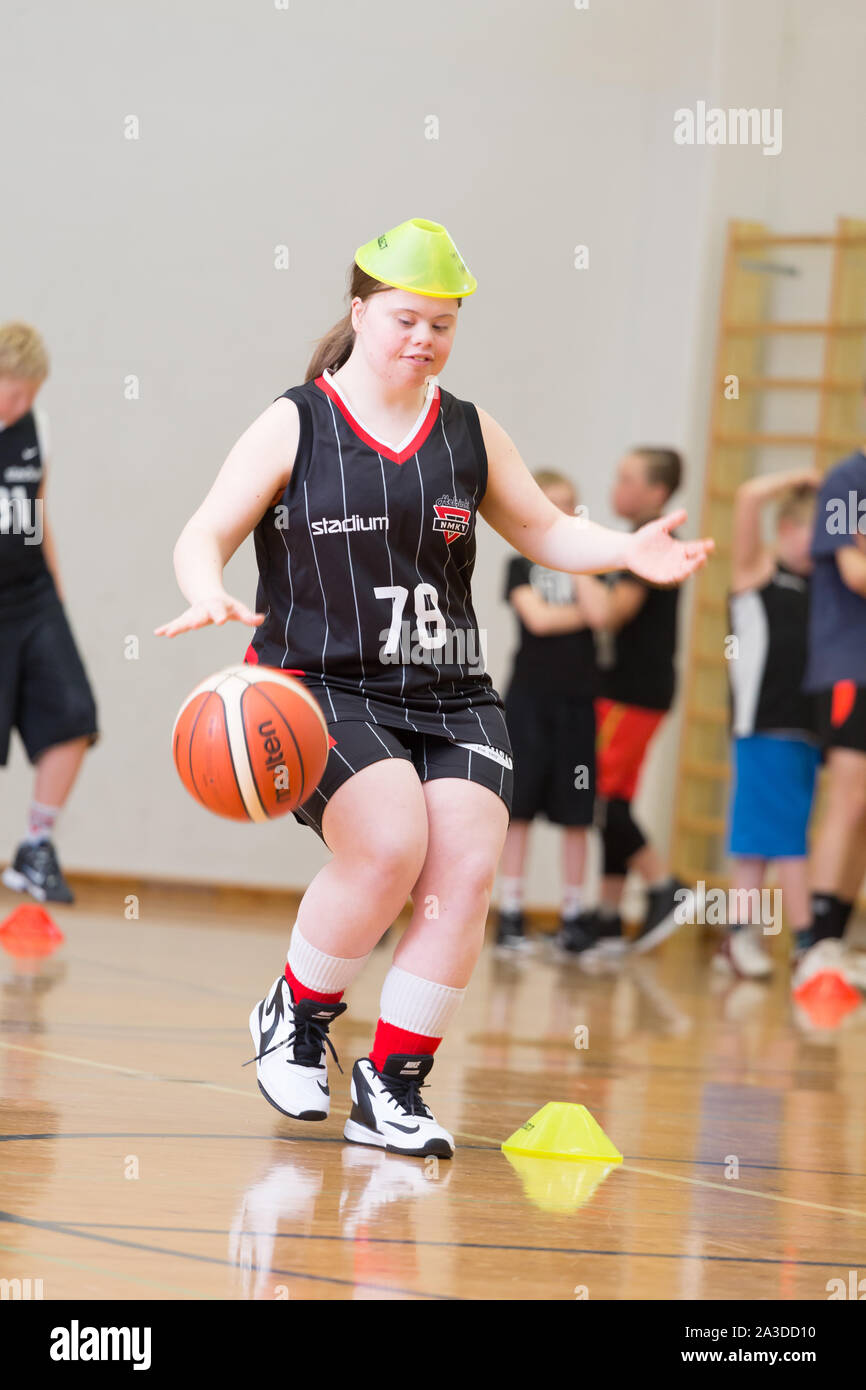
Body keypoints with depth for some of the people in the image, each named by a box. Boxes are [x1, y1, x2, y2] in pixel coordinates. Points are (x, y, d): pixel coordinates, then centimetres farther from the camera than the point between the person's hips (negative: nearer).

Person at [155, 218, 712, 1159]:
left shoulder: (469, 435, 13)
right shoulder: (296, 425, 2)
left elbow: (544, 531, 22)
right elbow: (203, 536, 0)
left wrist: (628, 553, 2)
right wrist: (210, 597, -23)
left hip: (450, 698, 4)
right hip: (322, 687, -4)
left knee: (466, 870, -14)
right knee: (390, 846, -27)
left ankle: (392, 1088, -2)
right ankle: (296, 1014, 1)